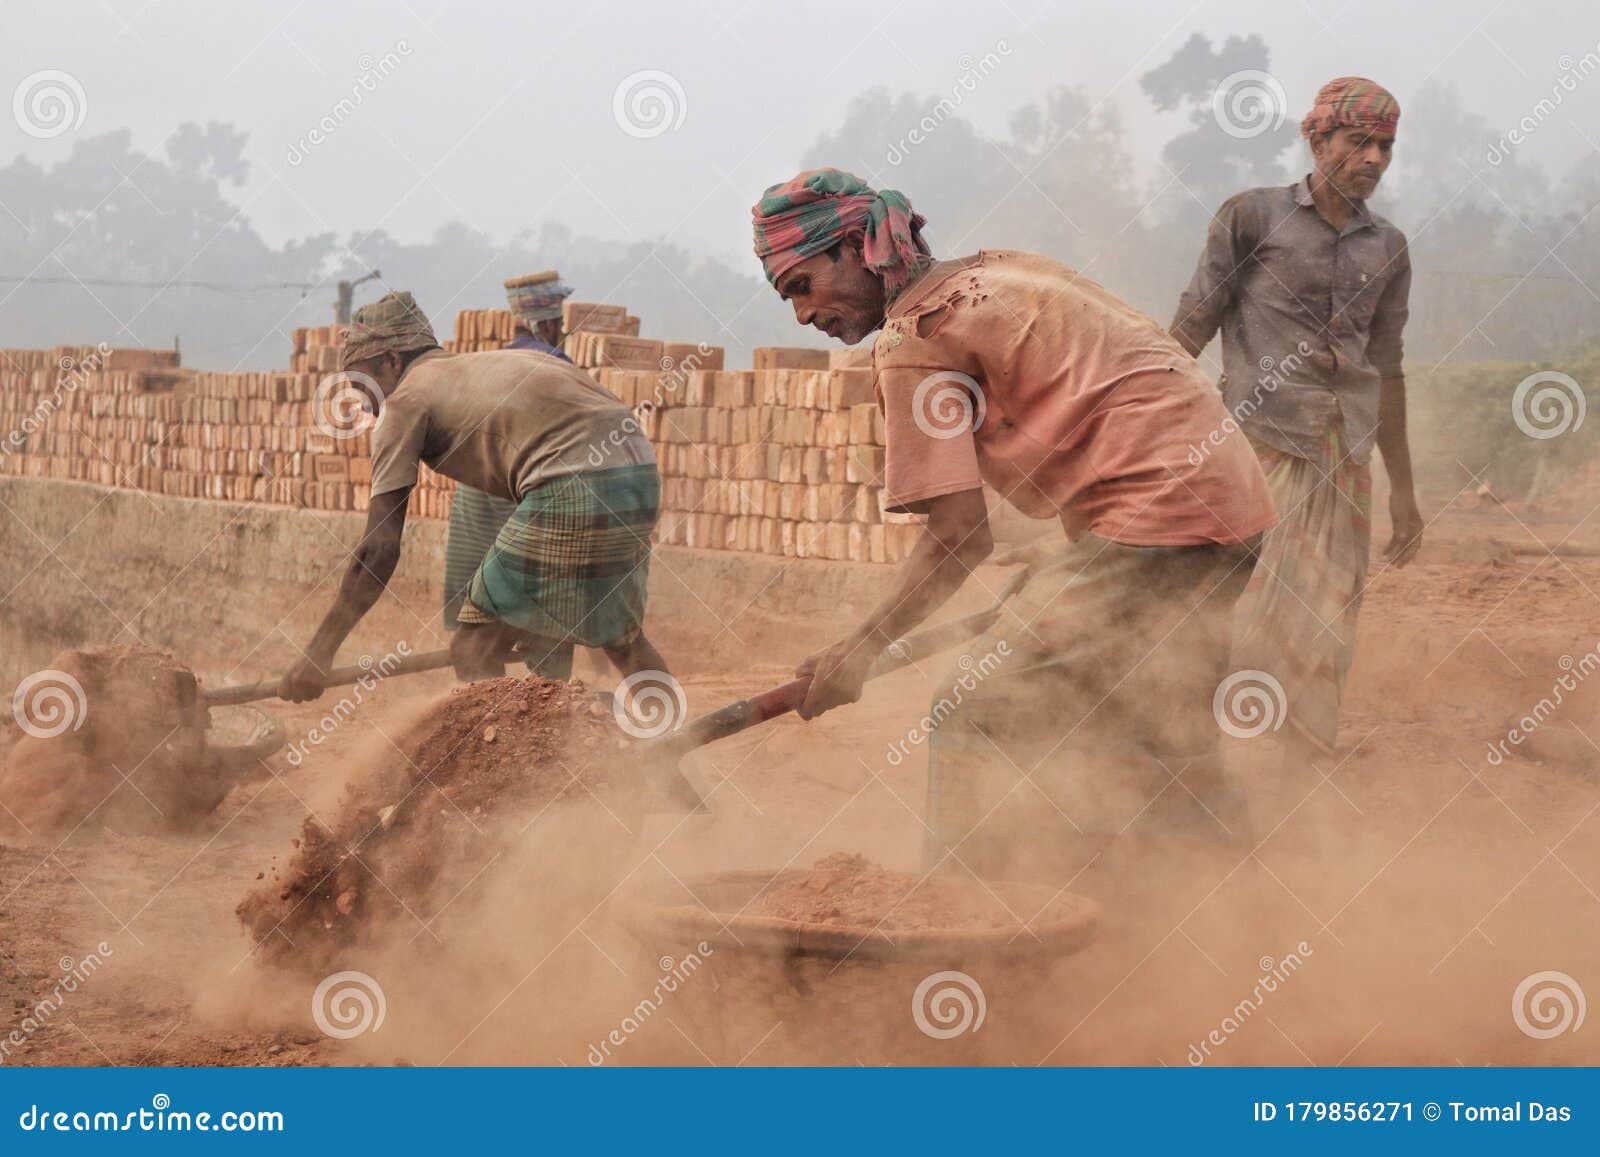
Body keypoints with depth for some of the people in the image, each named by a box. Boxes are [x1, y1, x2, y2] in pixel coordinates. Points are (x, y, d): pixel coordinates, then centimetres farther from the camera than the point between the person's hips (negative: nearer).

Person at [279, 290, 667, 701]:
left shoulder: (405, 400, 9)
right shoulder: (498, 363, 30)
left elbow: (378, 550, 3)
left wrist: (319, 651, 8)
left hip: (571, 489, -8)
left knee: (475, 647, 1)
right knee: (619, 635, 28)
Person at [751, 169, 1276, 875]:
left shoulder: (912, 340, -9)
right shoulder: (998, 268, 16)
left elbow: (960, 538, -12)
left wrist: (859, 649, -2)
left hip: (1154, 518, -10)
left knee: (967, 719, -8)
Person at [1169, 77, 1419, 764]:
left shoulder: (1387, 248, 14)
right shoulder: (1254, 216, 0)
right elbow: (1191, 329, -1)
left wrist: (1403, 489, 20)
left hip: (1346, 464, 5)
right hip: (1263, 448, -5)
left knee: (1325, 642, 6)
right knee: (1251, 631, -10)